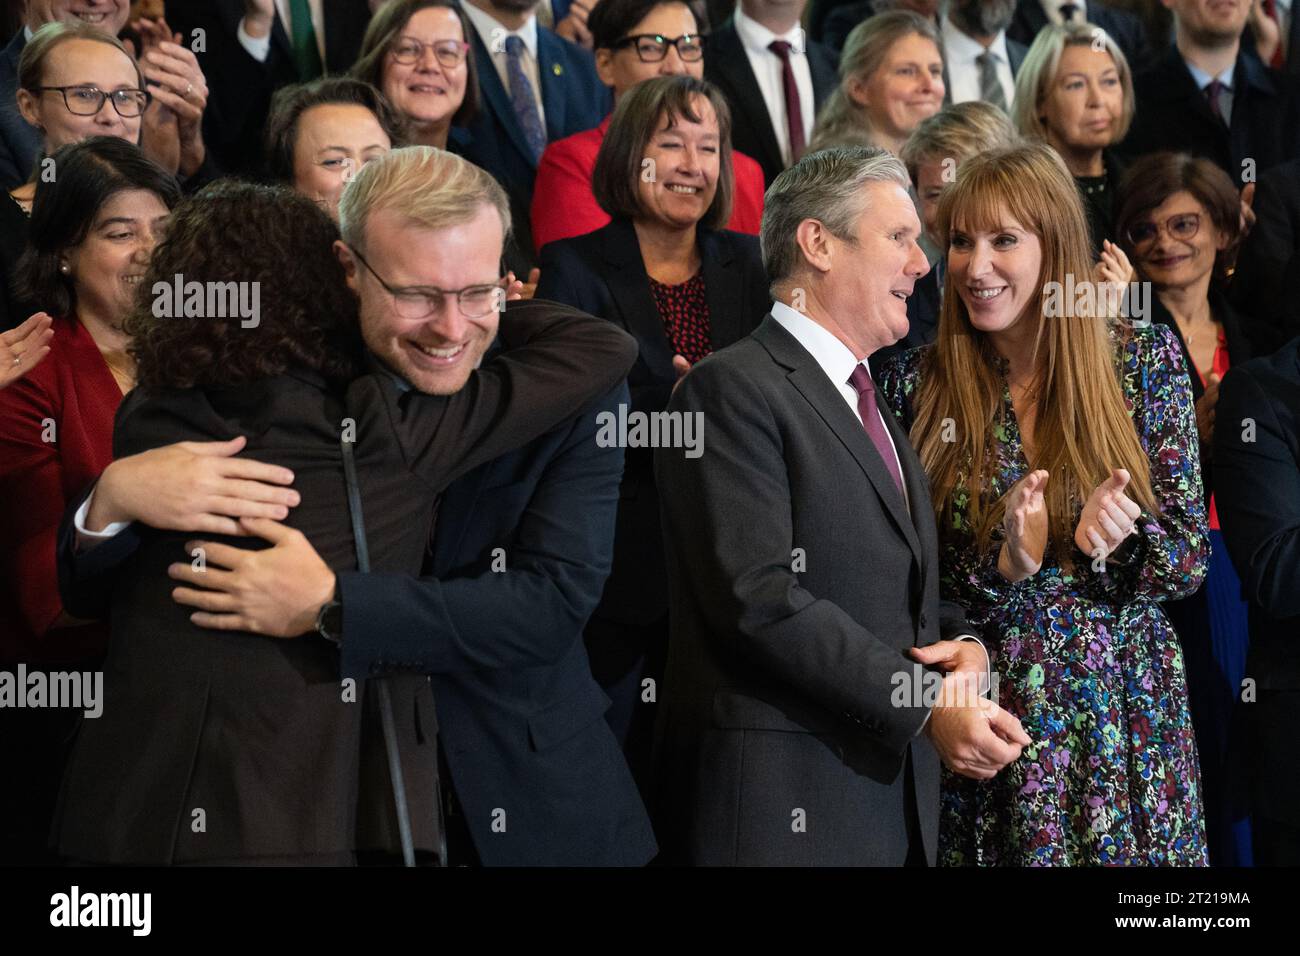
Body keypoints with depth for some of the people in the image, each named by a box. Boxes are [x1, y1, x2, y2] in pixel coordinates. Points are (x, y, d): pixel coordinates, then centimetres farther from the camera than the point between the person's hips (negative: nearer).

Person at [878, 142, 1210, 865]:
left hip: (1128, 718, 1)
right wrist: (1004, 564, -20)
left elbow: (1189, 559, 0)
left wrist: (1117, 538, -21)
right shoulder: (917, 385, -3)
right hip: (981, 718, 0)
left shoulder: (1147, 359, -2)